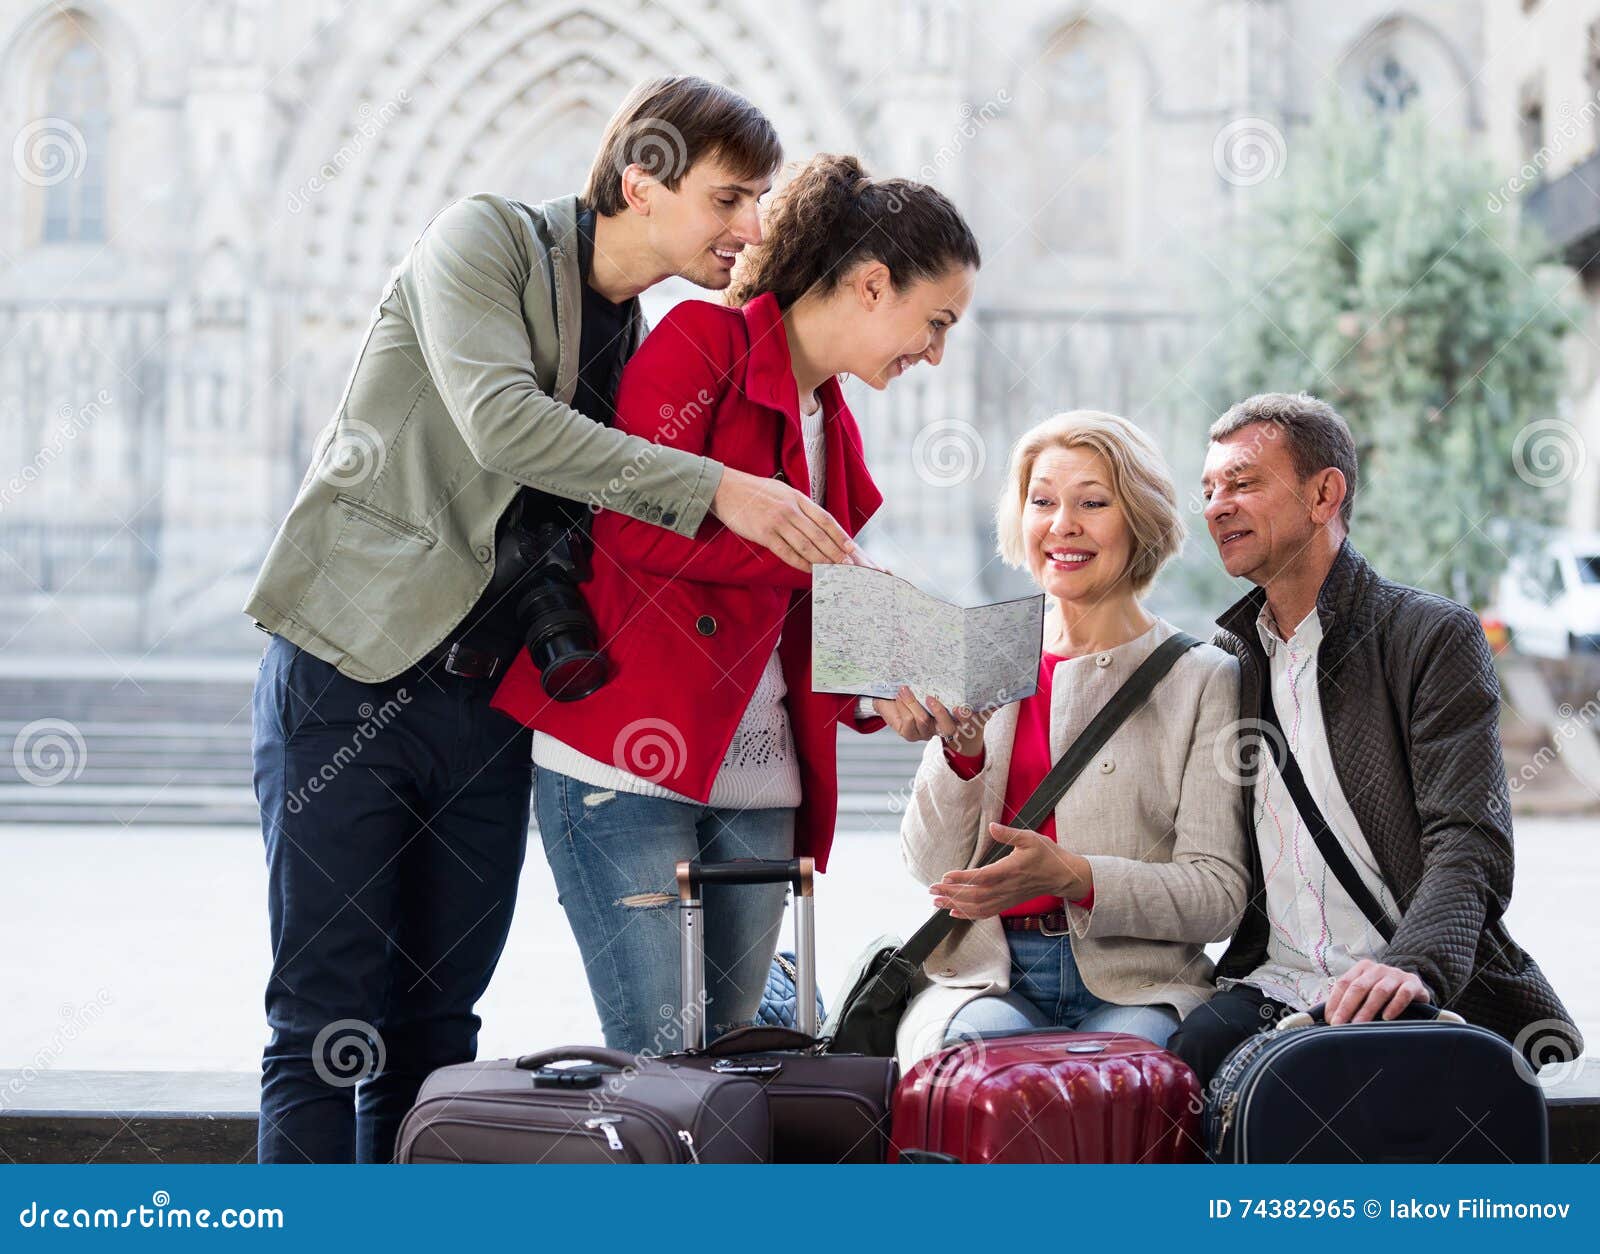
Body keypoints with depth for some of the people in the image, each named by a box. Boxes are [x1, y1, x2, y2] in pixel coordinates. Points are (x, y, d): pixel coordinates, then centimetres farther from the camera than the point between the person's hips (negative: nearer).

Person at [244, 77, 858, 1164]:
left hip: (488, 708, 6)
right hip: (351, 676, -6)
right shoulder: (487, 238, -4)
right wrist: (715, 490, -27)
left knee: (435, 1027, 8)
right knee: (329, 1027, -4)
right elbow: (501, 420, -22)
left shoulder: (649, 347, 14)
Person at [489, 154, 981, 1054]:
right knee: (660, 1061, -7)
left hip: (757, 788, 8)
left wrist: (877, 696, -2)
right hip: (622, 765, -8)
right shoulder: (705, 342, -4)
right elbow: (635, 526, -17)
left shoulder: (832, 423, 19)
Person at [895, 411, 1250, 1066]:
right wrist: (960, 747, -10)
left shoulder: (1203, 678, 5)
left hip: (1133, 986, -1)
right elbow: (936, 868, 8)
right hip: (987, 976, 2)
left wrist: (1072, 876, -18)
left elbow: (1218, 894, -2)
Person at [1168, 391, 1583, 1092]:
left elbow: (1470, 845, -12)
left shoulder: (1436, 638, 0)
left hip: (1434, 999, -4)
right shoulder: (1227, 658, 18)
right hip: (1272, 988, 4)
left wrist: (1413, 965, -31)